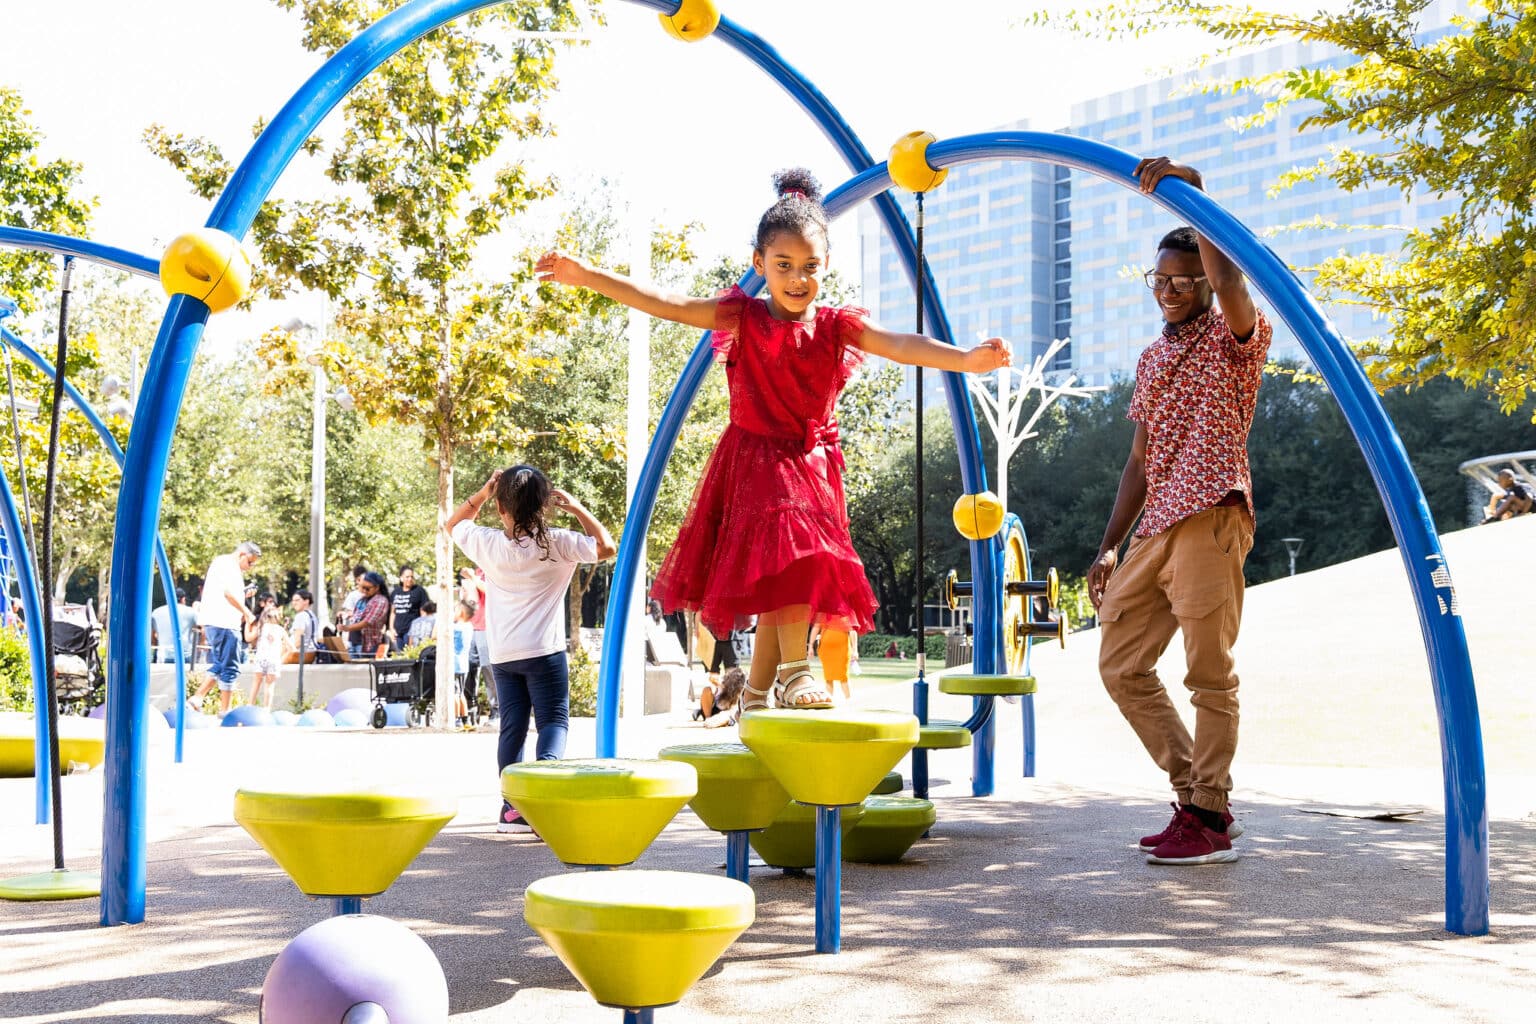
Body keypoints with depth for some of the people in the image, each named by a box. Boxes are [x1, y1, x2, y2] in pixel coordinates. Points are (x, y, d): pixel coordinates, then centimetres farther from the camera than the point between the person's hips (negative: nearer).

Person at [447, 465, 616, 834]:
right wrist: (576, 508, -1)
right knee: (554, 721, 0)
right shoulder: (557, 543, -9)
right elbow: (606, 547, -6)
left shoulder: (487, 543, -1)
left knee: (512, 727, 9)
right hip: (544, 652, -3)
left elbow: (452, 524, 19)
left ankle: (511, 807, 9)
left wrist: (482, 493, 10)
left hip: (502, 655, 3)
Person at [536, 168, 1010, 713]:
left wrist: (964, 360, -33)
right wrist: (585, 275, -18)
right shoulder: (743, 318, -3)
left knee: (783, 578, 2)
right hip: (754, 460, -2)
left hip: (811, 466, 2)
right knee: (787, 554, -19)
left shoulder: (837, 327, 0)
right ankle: (794, 673, -13)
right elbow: (664, 304, -9)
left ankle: (757, 693, 14)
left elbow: (901, 345, -16)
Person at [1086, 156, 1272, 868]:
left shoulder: (1236, 337, 1)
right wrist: (1110, 546, 15)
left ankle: (1209, 821, 2)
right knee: (1122, 665, 7)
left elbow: (1228, 280, -24)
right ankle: (1199, 798, 15)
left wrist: (1188, 187, -22)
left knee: (1209, 672, -6)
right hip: (1155, 528, 8)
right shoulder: (1151, 360, 22)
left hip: (1211, 518, -8)